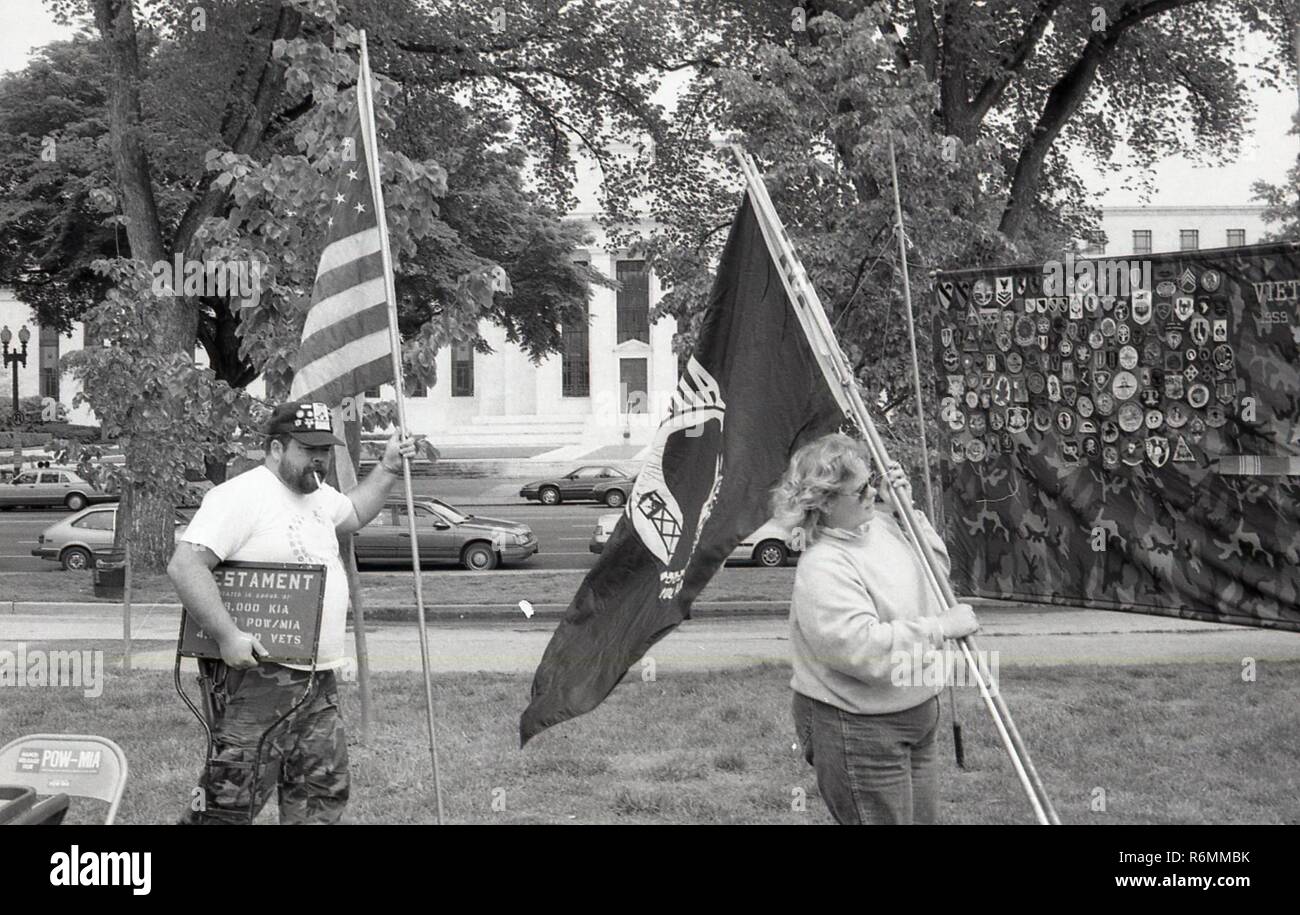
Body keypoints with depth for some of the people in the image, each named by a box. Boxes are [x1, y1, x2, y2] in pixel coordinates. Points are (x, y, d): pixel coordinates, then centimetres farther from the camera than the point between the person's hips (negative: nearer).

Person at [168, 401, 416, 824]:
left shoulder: (317, 495, 15)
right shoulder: (242, 495, -14)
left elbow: (353, 514, 39)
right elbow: (184, 565, -23)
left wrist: (387, 469, 25)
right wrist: (227, 635, -29)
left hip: (318, 678, 9)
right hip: (258, 675, -9)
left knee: (323, 795, 14)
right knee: (232, 798, -7)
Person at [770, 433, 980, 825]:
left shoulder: (880, 524, 2)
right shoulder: (822, 568, -26)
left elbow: (936, 570, 18)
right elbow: (864, 648, -34)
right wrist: (940, 628, -26)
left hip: (915, 715, 9)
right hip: (858, 729, -9)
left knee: (923, 816, 19)